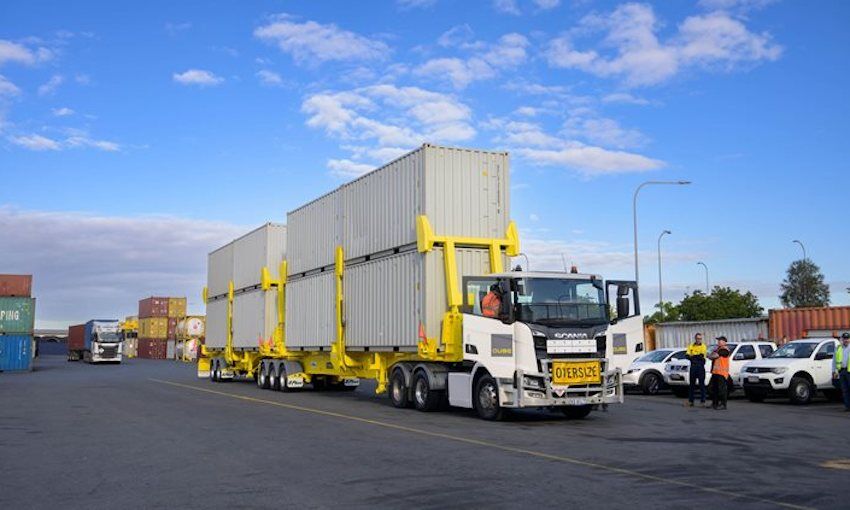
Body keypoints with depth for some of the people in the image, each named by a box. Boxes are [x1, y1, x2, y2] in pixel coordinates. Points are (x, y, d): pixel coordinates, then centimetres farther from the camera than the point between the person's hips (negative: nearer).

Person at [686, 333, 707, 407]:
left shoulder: (703, 346, 2)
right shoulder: (691, 346, 11)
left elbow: (702, 355, -13)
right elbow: (687, 355, -1)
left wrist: (692, 356, -9)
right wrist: (697, 356, -15)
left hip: (700, 367, -3)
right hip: (693, 367, 3)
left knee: (702, 384, -3)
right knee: (692, 384, 8)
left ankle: (703, 401, 1)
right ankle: (690, 400, 13)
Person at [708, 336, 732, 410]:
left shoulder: (724, 349, -9)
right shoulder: (717, 348, 22)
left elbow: (716, 355, -17)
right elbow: (711, 356, 19)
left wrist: (710, 356, 3)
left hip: (722, 372, -10)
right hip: (715, 371, 10)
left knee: (722, 388, -8)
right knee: (714, 388, 11)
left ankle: (723, 404, -5)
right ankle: (714, 403, 18)